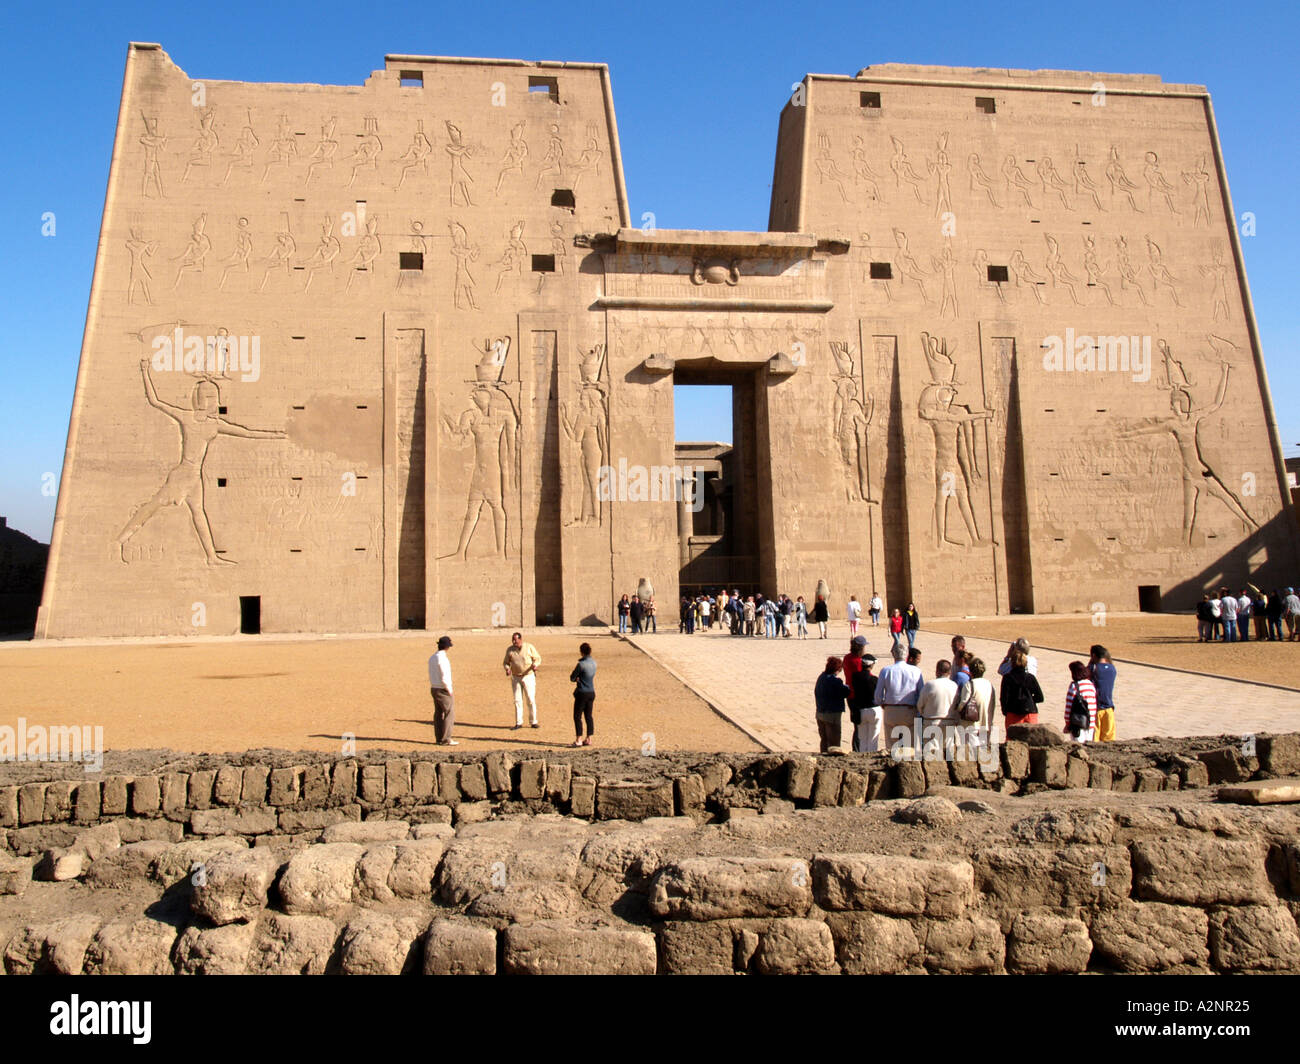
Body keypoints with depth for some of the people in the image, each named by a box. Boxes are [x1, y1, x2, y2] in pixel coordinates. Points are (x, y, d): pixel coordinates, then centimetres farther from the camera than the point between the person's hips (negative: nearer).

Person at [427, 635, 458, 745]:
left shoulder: (432, 658, 9)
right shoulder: (443, 659, -19)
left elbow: (431, 676, 13)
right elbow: (445, 678, -22)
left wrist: (433, 688, 16)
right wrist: (449, 691, -12)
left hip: (434, 689, 9)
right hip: (443, 690, -9)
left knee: (438, 714, 12)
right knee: (450, 713, -4)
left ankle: (439, 738, 16)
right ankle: (446, 739, -5)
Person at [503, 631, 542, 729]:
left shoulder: (529, 647, -7)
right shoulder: (510, 649, 0)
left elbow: (538, 658, -1)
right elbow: (506, 662, 8)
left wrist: (534, 665, -22)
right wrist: (507, 669, -14)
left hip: (529, 676, -2)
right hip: (515, 678, 2)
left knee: (531, 700, -2)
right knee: (517, 701, 3)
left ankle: (533, 722, 10)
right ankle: (519, 723, 10)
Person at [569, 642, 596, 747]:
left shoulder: (581, 664, -19)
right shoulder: (594, 662, 5)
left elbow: (572, 678, -10)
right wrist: (579, 678, 6)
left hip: (582, 693, -7)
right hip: (591, 692, 7)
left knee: (577, 716, 3)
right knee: (588, 716, 13)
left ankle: (578, 739, 3)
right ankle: (589, 739, 15)